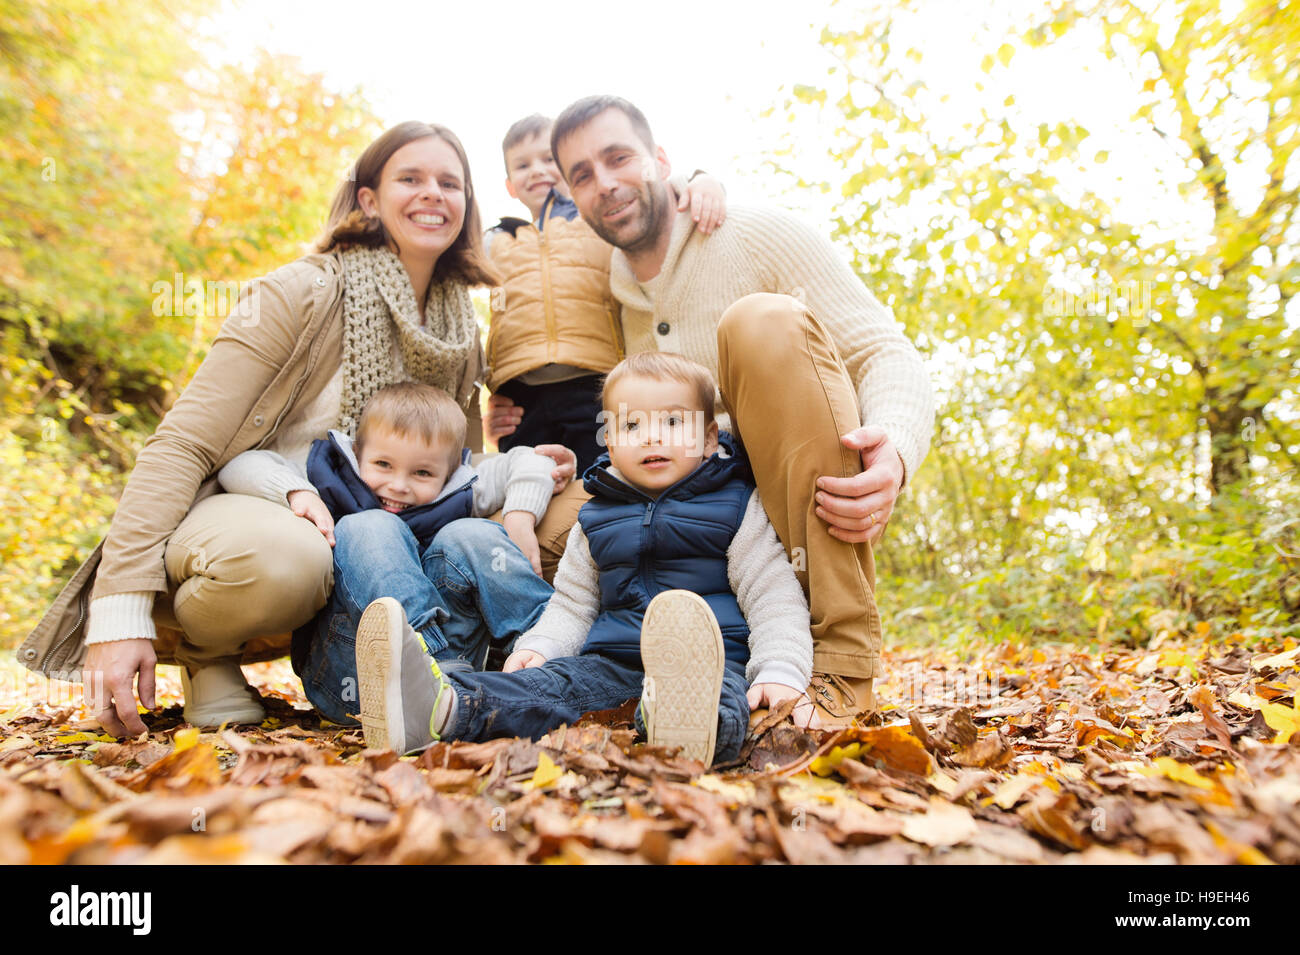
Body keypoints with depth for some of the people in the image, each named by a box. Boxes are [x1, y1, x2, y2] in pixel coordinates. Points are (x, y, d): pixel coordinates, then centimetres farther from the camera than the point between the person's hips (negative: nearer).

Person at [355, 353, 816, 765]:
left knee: (721, 693, -39)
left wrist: (781, 673, -13)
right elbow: (572, 604, 23)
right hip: (612, 661, 3)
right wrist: (537, 646, 1)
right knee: (555, 680, -26)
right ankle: (438, 708, -51)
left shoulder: (737, 507, 8)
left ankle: (684, 721, -73)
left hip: (717, 659, -3)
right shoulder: (594, 520, 19)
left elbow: (775, 597, 4)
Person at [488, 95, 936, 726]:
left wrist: (896, 448, -31)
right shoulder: (616, 301, 14)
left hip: (817, 518, -4)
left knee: (765, 323, -29)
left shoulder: (757, 237, -1)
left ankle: (843, 657, -29)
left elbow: (887, 354, -9)